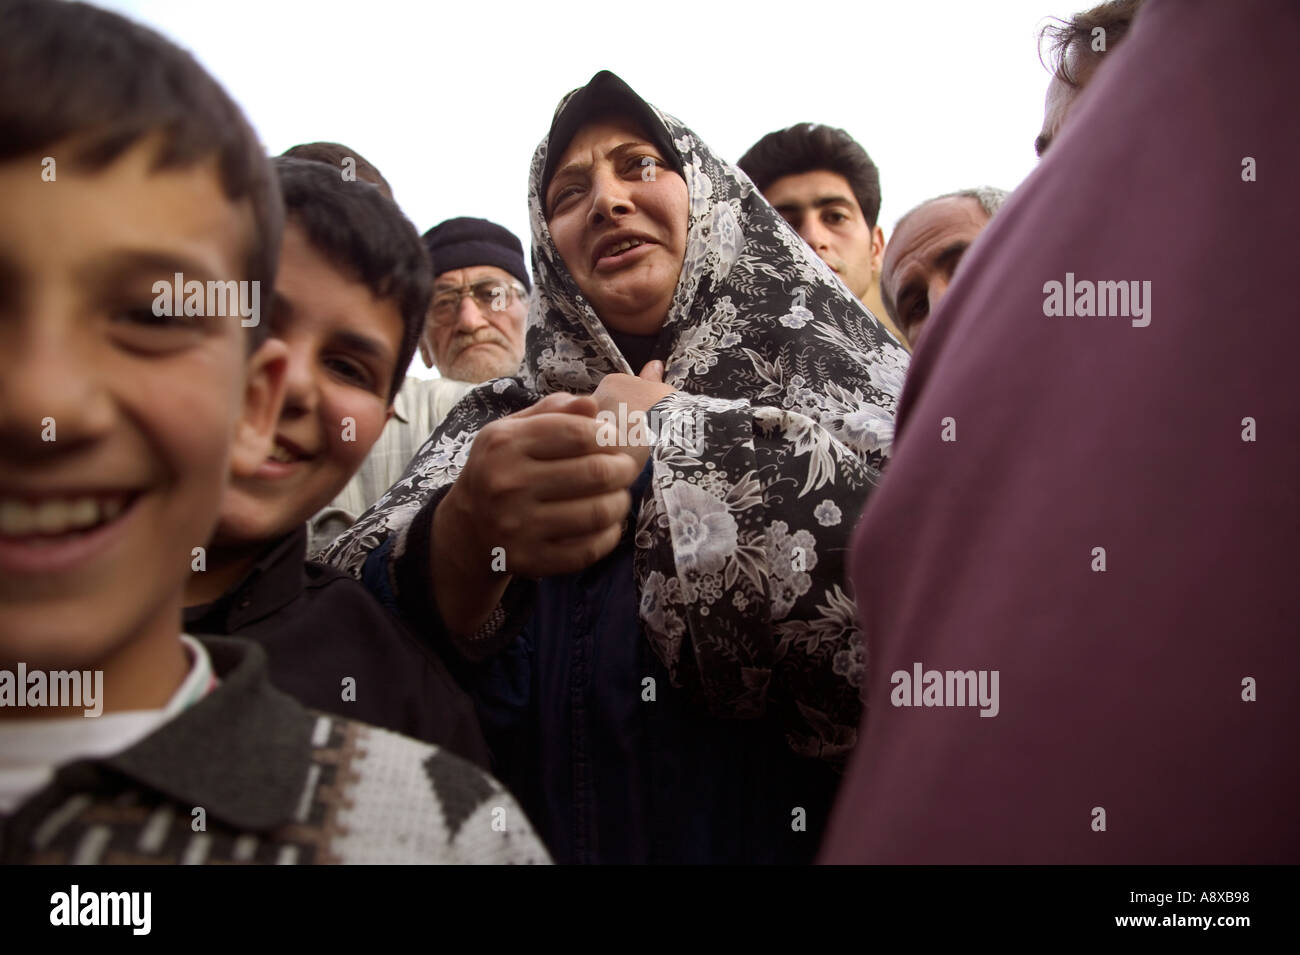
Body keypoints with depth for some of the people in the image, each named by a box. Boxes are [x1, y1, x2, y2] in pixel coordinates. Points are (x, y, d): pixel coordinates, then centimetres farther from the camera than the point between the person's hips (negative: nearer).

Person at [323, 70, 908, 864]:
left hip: (785, 831, -1)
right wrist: (465, 538, -34)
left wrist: (659, 435, -13)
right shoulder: (504, 419, 1)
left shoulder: (826, 367, -4)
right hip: (545, 837, 2)